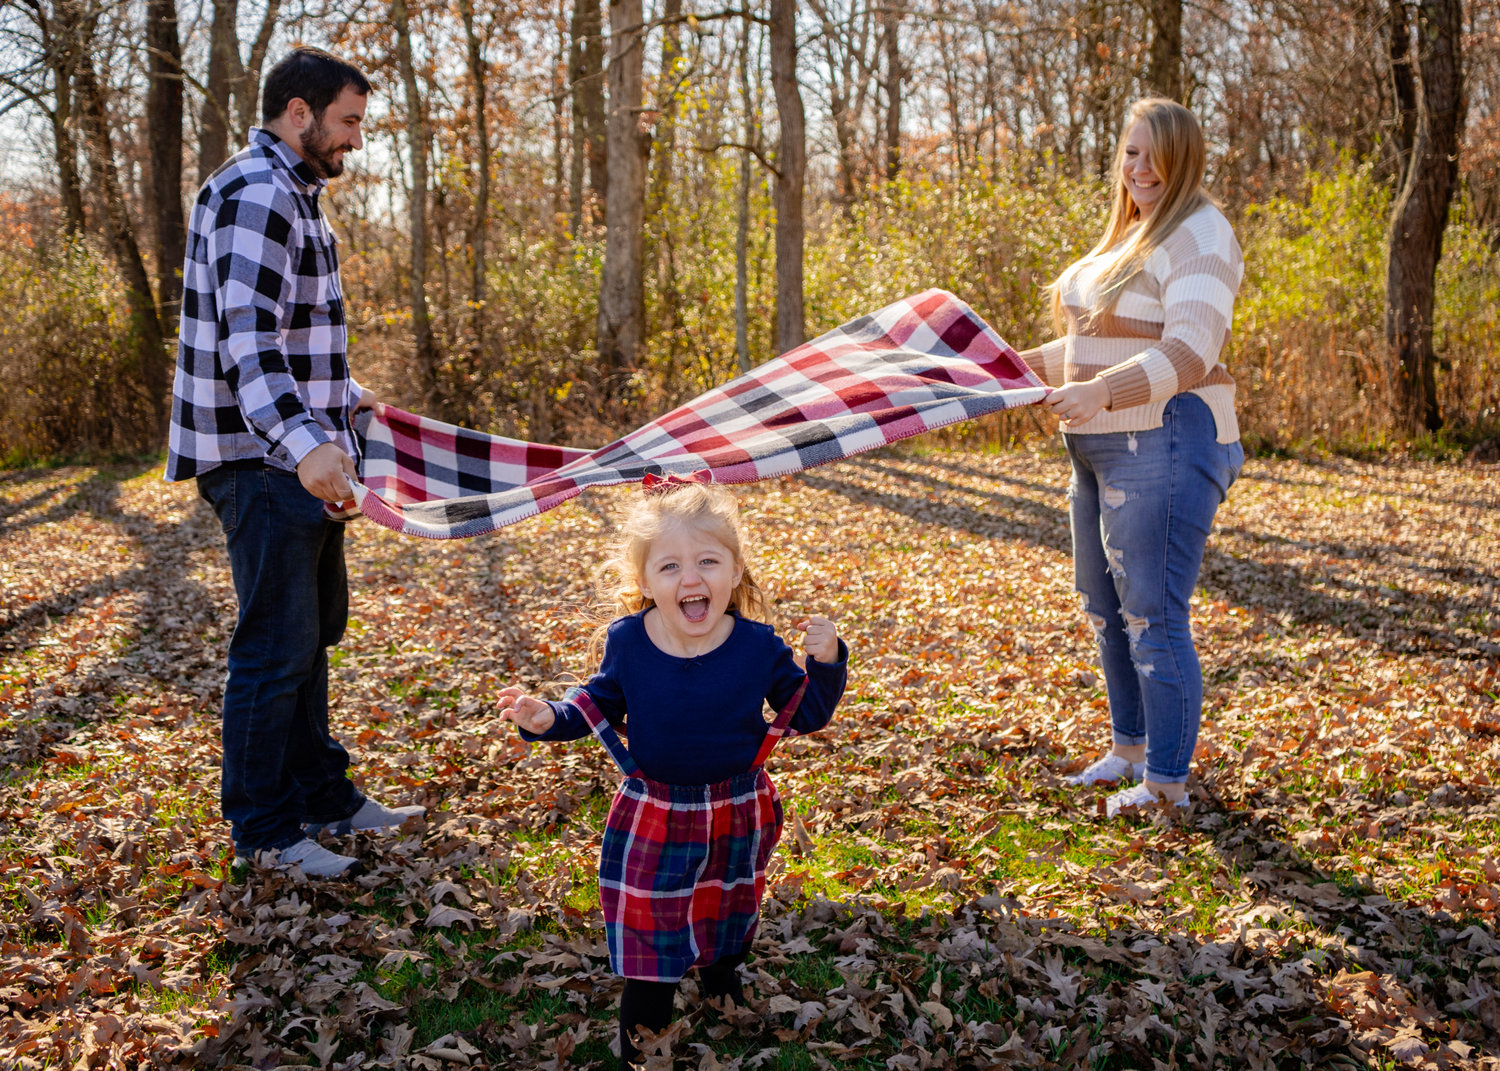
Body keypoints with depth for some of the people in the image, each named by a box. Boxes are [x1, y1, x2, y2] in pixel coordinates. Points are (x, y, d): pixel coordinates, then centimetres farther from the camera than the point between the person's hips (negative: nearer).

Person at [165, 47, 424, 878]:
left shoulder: (290, 195, 18)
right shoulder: (254, 196, -16)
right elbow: (247, 341, -29)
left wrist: (342, 397, 42)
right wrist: (304, 443, -42)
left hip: (302, 460, 11)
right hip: (264, 465, -11)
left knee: (312, 633, 17)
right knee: (276, 647, -3)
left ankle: (323, 798, 29)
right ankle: (263, 830, 10)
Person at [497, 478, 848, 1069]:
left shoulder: (759, 645, -15)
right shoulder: (626, 642, -15)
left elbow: (807, 713, -5)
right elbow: (600, 703, 3)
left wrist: (825, 662, -22)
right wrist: (549, 717, -15)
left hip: (738, 819, 1)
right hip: (652, 821, -1)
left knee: (731, 919, 26)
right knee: (649, 948, 6)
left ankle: (721, 977, 57)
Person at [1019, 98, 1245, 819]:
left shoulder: (1198, 235, -13)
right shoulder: (1129, 235, 17)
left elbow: (1188, 353, -28)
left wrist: (1098, 392, -42)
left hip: (1165, 443, -10)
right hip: (1103, 446, 10)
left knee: (1152, 617, -6)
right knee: (1104, 610, 18)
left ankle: (1168, 782, 7)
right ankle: (1130, 749, 34)